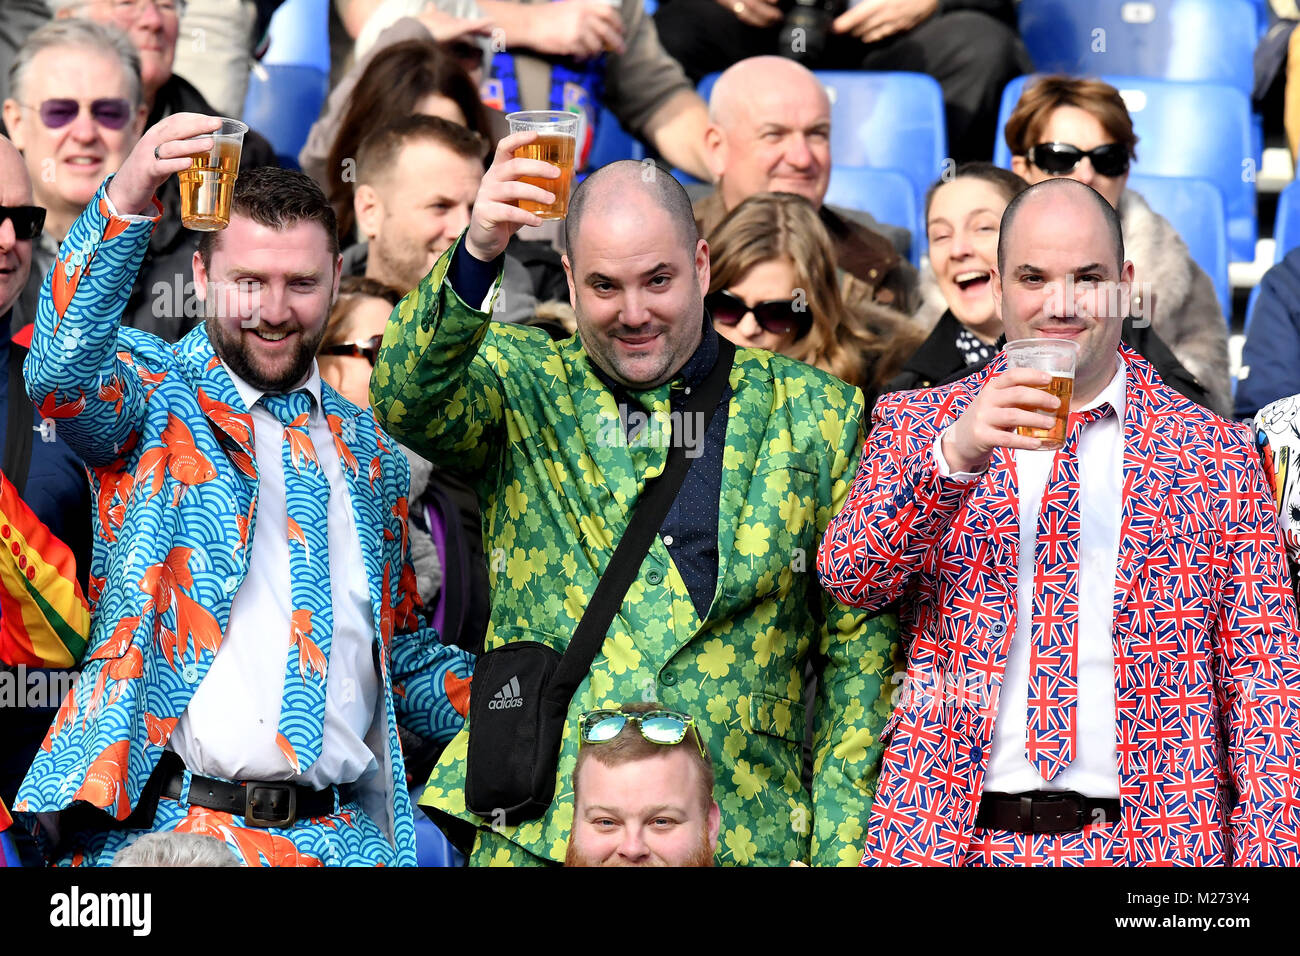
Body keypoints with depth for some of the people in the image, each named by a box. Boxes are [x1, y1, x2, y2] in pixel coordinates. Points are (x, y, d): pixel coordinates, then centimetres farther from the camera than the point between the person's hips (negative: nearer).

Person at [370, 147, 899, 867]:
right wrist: (476, 253, -30)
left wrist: (841, 846, 0)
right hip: (537, 834, -1)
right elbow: (407, 400, -14)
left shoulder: (814, 414, 7)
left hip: (746, 833, 1)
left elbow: (860, 644, 7)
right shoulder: (522, 387, 7)